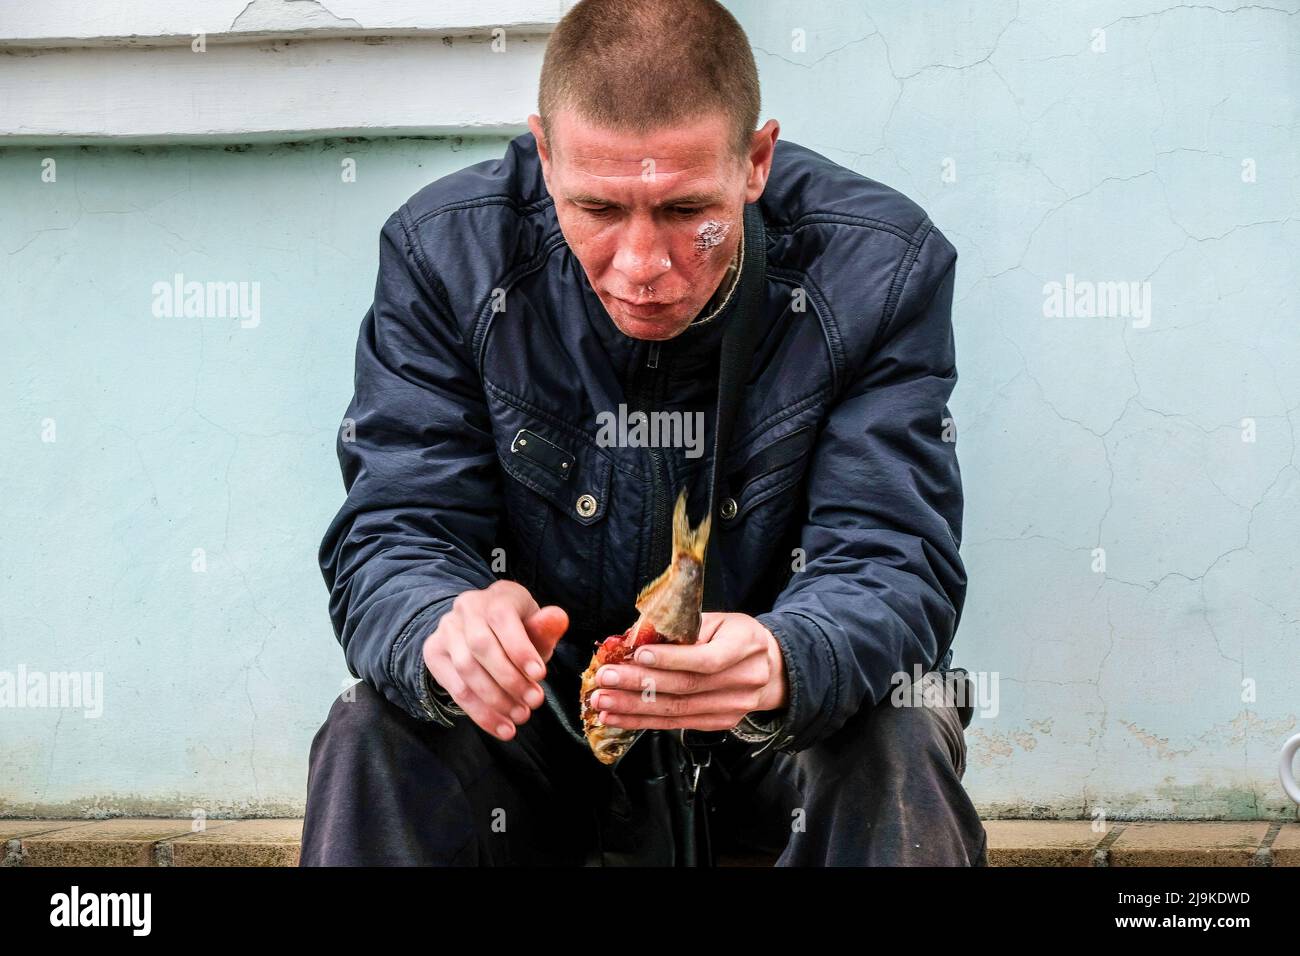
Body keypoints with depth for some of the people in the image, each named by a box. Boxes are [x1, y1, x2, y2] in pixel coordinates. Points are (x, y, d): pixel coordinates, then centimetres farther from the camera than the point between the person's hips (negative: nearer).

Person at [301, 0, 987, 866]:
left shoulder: (880, 266, -17)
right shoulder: (446, 251, -14)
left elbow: (892, 561, -20)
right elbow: (393, 534, -15)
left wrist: (779, 667, -45)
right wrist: (444, 634, -42)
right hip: (536, 706, 1)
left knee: (901, 752, -31)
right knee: (374, 741, -28)